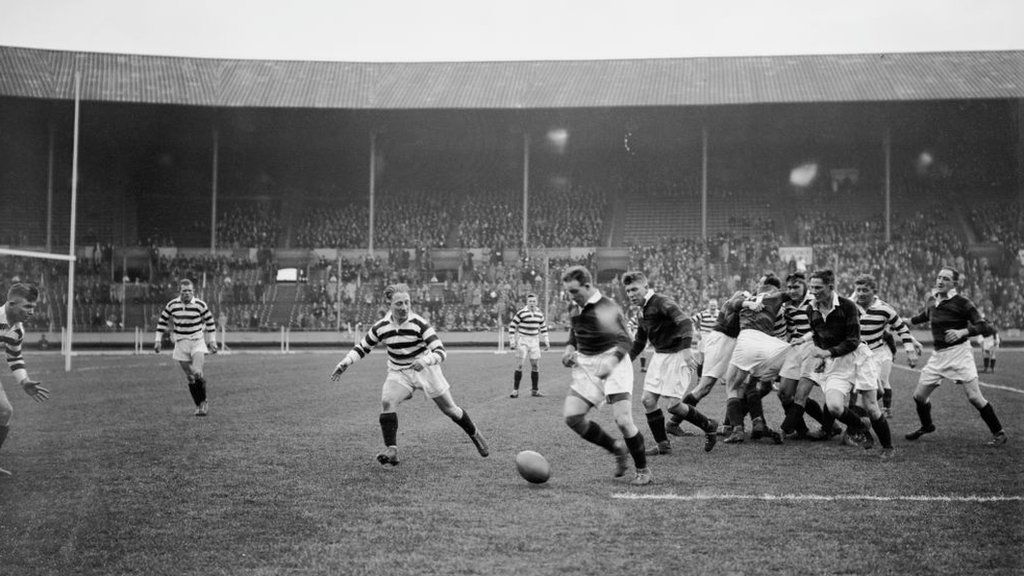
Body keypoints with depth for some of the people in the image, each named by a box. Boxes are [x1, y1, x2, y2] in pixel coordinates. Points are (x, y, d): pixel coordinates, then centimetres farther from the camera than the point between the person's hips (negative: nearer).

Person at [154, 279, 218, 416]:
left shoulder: (200, 305, -8)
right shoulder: (172, 305, -2)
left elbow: (210, 323, 4)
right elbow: (162, 321, 11)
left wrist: (212, 342, 4)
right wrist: (158, 340, 7)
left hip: (198, 343, -2)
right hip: (181, 344, 3)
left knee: (197, 373, -19)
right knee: (190, 377, 5)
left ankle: (203, 402, 0)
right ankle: (199, 405, 18)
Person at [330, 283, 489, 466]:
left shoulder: (419, 324, -22)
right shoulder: (381, 327, -12)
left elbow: (440, 351, -26)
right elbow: (362, 347, 4)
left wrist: (425, 361, -45)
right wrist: (345, 363, -10)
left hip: (424, 370, -2)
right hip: (398, 373, 2)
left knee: (449, 409, 6)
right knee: (387, 402, -25)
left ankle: (475, 434, 32)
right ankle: (391, 451, -25)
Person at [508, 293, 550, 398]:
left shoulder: (539, 313, 5)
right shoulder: (521, 313, -10)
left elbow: (543, 328, 18)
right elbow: (512, 326, -6)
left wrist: (547, 342, 13)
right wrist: (512, 342, -9)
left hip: (534, 342, 5)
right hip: (522, 341, -5)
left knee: (535, 366, 5)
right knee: (519, 366, -9)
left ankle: (535, 390, 14)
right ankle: (515, 391, -5)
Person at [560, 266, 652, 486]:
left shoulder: (608, 308, -13)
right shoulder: (576, 311, 10)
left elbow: (625, 341, -13)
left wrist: (610, 363, -27)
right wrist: (569, 350, 2)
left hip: (613, 366, -7)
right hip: (585, 367, 7)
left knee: (623, 420, -16)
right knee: (571, 416, -6)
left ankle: (643, 471, 5)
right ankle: (617, 449, 12)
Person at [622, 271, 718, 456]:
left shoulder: (662, 303, -16)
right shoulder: (642, 312, 13)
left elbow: (685, 322, -29)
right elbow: (638, 343, 25)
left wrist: (686, 349, -39)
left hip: (677, 355, -9)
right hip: (659, 356, 9)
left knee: (672, 404, -11)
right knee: (647, 400, 1)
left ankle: (708, 427, 12)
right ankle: (663, 445, 12)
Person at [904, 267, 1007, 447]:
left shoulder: (962, 303, -10)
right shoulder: (932, 300, 9)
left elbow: (982, 326, -15)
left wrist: (961, 332, -29)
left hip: (959, 352, -6)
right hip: (938, 355, 6)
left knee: (974, 397, -11)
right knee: (919, 395, 6)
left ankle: (999, 433, 5)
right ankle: (927, 426, 33)